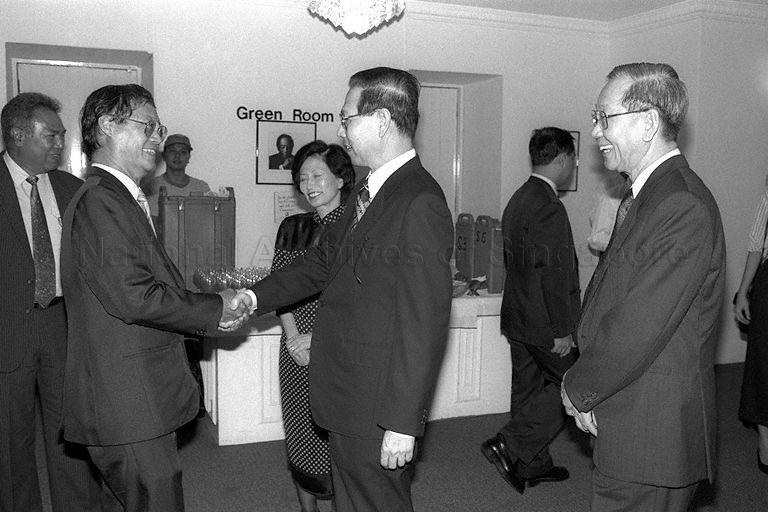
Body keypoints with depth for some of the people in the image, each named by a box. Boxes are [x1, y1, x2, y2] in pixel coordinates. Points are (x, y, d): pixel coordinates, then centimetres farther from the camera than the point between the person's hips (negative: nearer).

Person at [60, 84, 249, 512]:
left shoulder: (122, 200, 18)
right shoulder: (100, 202, -16)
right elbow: (134, 297, -24)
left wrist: (211, 313, 5)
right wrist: (215, 308, -12)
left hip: (141, 401, 10)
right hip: (128, 408, -10)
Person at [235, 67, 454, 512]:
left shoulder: (421, 205, -23)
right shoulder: (368, 191, 8)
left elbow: (425, 325, -24)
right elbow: (325, 261, 18)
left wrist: (403, 423, -21)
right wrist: (257, 296, 11)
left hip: (378, 409, -9)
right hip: (347, 396, 9)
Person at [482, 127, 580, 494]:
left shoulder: (518, 200, 10)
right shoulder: (549, 208, -20)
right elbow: (551, 275, -23)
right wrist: (562, 330, -17)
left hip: (518, 317, 10)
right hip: (544, 324, -10)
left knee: (529, 389, 16)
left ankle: (532, 465, 28)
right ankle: (510, 446, 1)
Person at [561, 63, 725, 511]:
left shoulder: (684, 209, -22)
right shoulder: (647, 195, 11)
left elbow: (638, 332, -24)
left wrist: (578, 390, -9)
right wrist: (587, 388, 0)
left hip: (652, 440, -9)